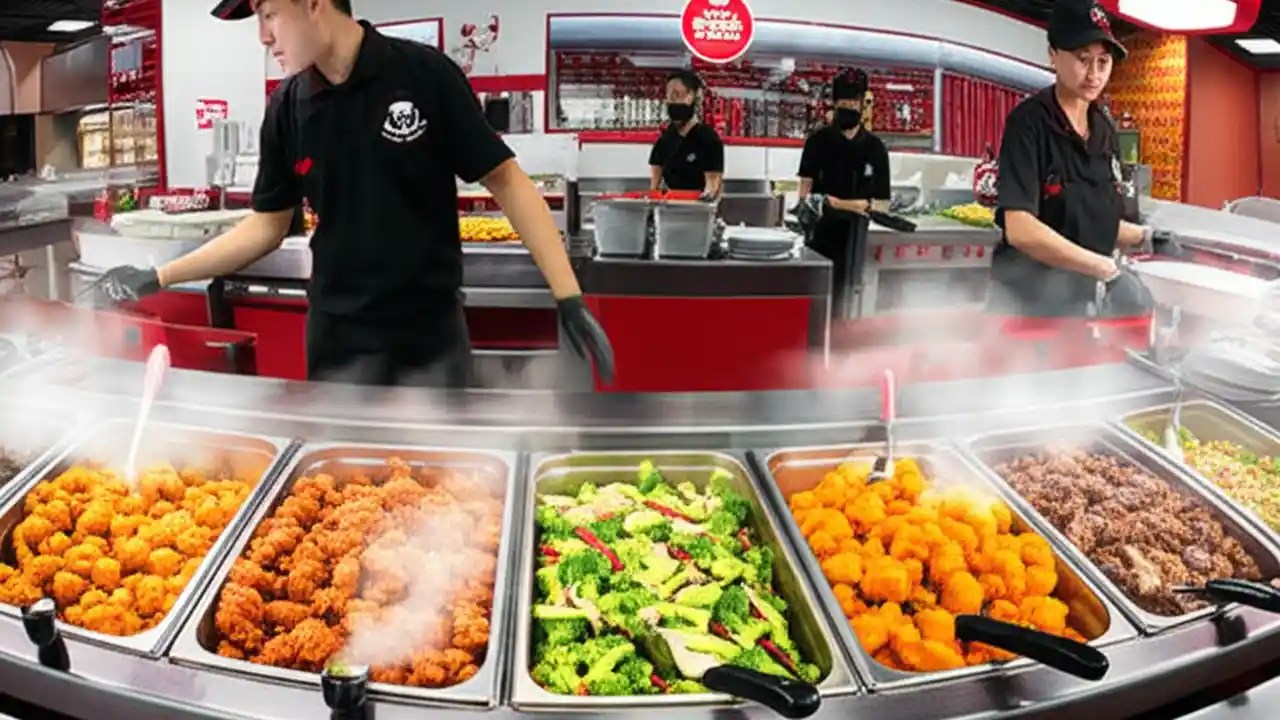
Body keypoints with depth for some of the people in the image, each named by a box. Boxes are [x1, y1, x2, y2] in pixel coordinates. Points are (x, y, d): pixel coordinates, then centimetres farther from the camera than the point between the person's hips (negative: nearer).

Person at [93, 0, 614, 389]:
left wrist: (569, 297, -15)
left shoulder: (425, 74, -11)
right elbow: (268, 225, 9)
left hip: (432, 330, -3)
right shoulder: (287, 109, 0)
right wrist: (161, 277, 3)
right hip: (338, 335, 3)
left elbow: (506, 181, -9)